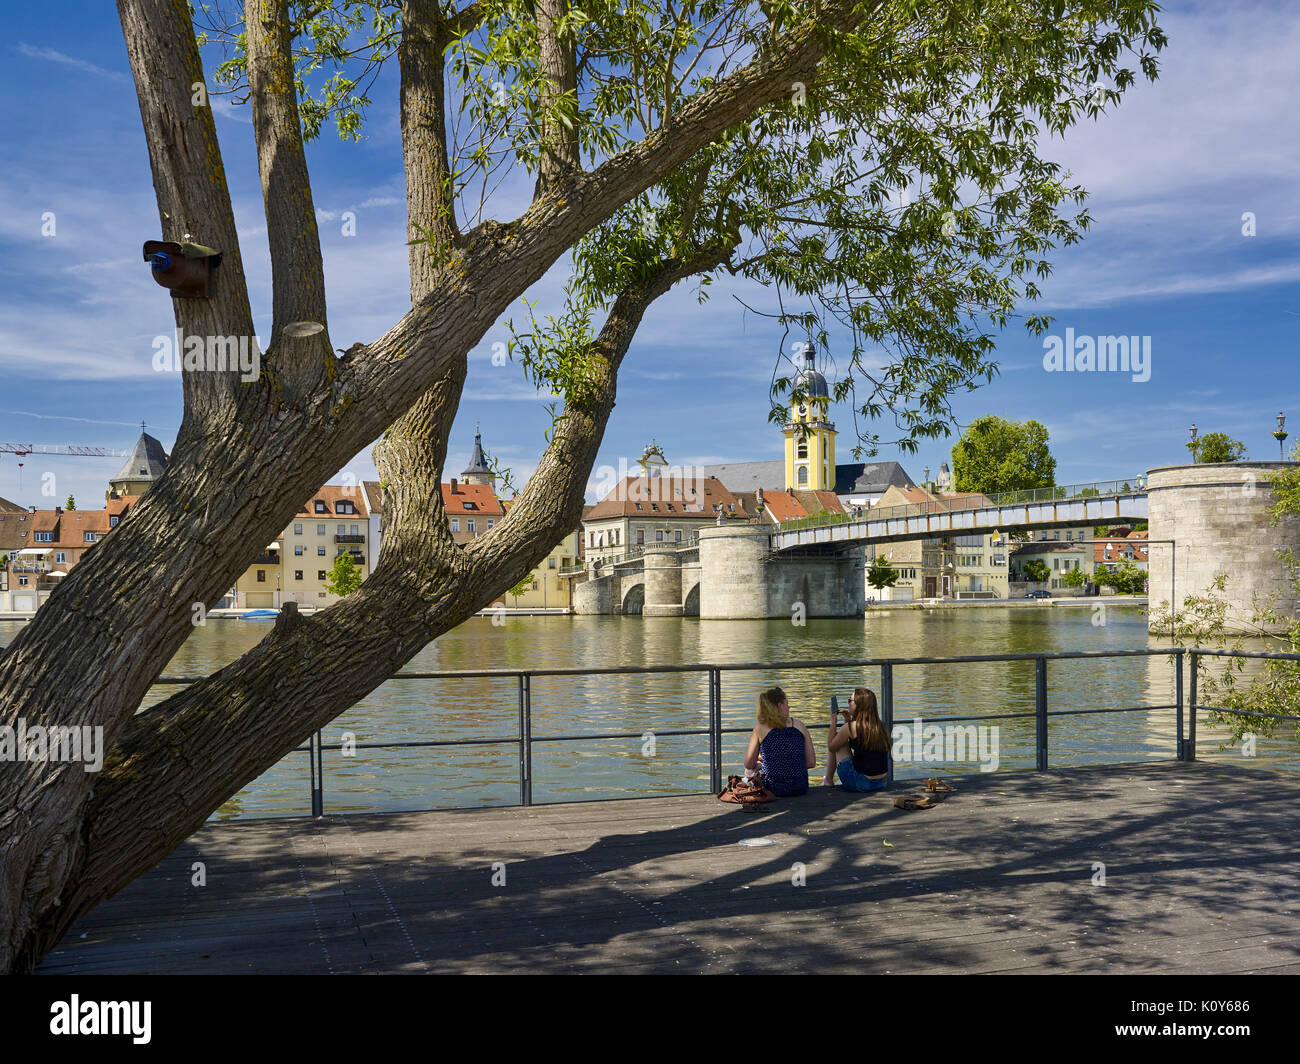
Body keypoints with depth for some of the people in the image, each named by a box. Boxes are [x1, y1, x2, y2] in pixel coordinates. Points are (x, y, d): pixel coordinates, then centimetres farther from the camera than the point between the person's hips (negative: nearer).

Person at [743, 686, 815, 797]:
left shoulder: (760, 728, -5)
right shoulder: (799, 725, 1)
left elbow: (749, 765, 1)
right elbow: (811, 763, 4)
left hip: (773, 789, -3)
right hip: (800, 789, 3)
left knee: (749, 771, 28)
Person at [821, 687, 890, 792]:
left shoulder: (851, 727, -13)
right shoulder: (880, 726, 5)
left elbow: (831, 747, 3)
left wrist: (833, 721, 11)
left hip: (860, 784, -7)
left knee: (840, 744, 12)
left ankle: (828, 780, 25)